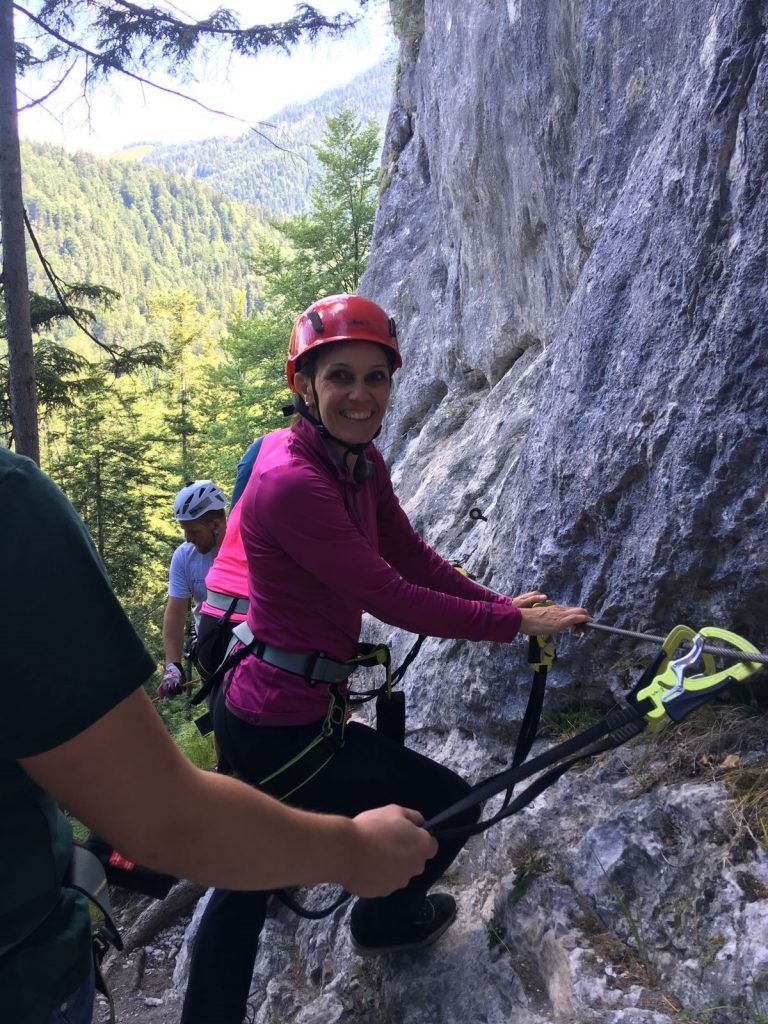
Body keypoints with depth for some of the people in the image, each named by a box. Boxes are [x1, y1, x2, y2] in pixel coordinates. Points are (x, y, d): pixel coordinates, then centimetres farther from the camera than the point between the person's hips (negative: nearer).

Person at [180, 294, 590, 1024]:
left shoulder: (360, 461, 1)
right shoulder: (292, 482, -26)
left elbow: (413, 557, 6)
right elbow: (393, 599, -24)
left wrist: (501, 602, 0)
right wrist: (514, 623, -14)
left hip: (259, 710, 9)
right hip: (285, 728, -9)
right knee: (452, 805, 10)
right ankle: (388, 919, 40)